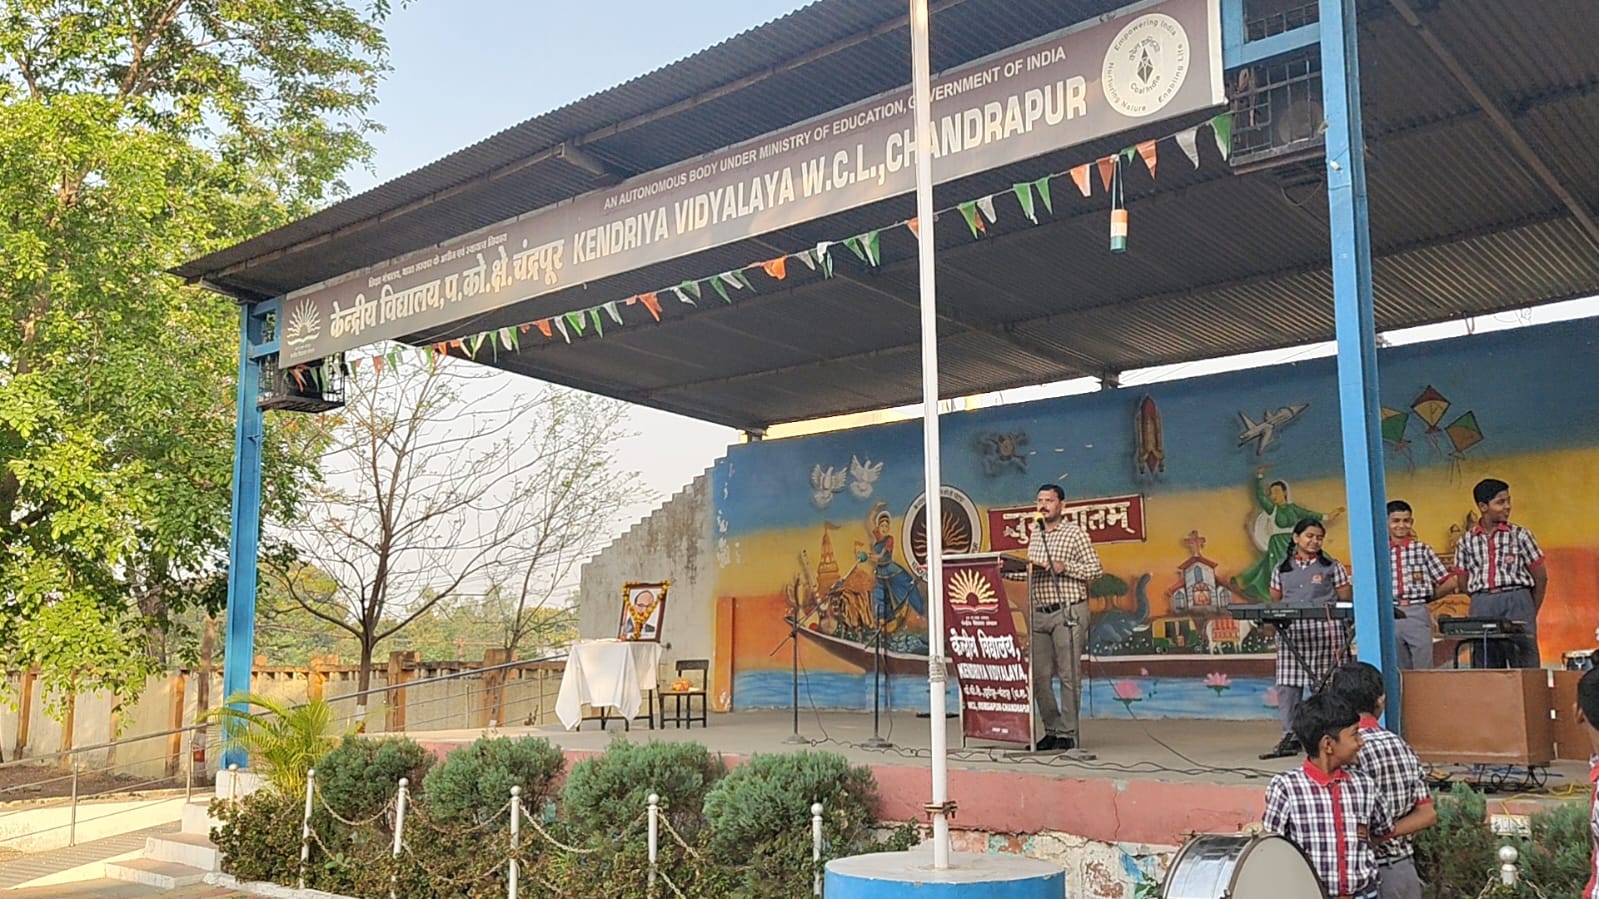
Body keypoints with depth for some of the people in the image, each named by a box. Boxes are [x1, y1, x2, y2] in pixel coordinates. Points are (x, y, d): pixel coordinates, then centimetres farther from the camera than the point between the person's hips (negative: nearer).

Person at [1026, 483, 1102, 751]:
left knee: (1069, 674, -5)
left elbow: (1096, 568, -4)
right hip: (1039, 613, 6)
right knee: (1039, 675, 4)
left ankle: (1068, 734, 1)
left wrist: (1064, 567, -14)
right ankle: (1052, 730, 14)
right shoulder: (1034, 535, 17)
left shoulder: (1075, 533, 0)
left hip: (1068, 611, -6)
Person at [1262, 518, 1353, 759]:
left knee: (1323, 684, -3)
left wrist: (1336, 613, -13)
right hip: (1291, 633, 2)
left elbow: (1345, 600, 6)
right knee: (1287, 683, -3)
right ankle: (1290, 737, 1)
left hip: (1325, 632, -2)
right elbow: (1275, 601, 16)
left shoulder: (1333, 567, 9)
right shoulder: (1282, 569, 16)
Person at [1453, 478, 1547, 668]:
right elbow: (1464, 582, 15)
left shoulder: (1520, 534, 5)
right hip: (1482, 607, 2)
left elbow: (1540, 577, 9)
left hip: (1516, 601, -1)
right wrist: (1485, 603, 8)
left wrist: (1531, 613, 11)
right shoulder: (1466, 541, 10)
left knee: (1525, 666, -4)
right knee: (1484, 668, 2)